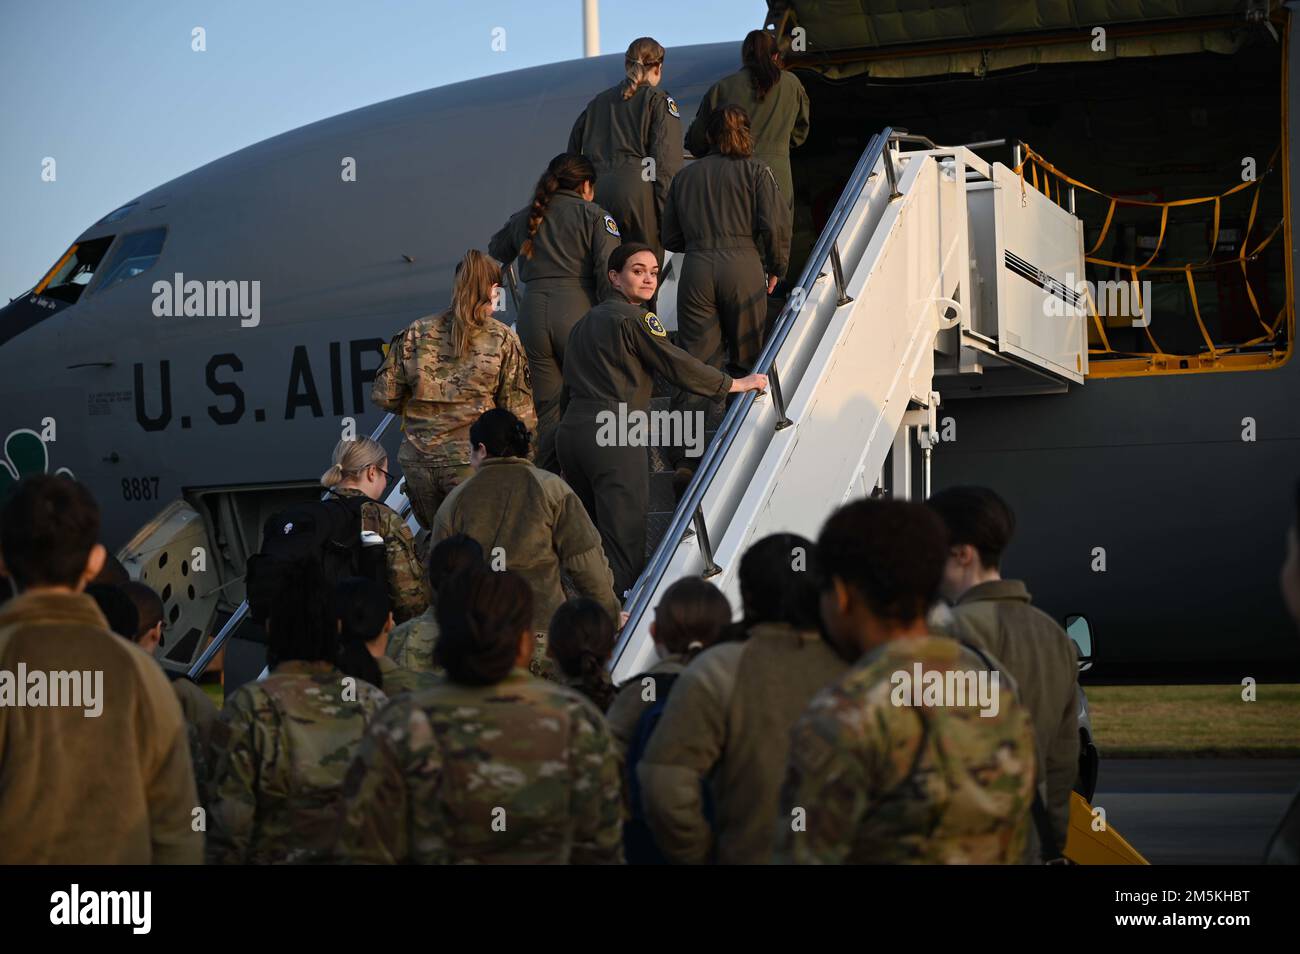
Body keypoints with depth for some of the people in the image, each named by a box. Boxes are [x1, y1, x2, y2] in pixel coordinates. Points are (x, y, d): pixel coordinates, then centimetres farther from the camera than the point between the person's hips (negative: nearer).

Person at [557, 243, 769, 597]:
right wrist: (736, 384, 4)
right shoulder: (635, 318, -4)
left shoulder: (585, 322, 20)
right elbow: (676, 365, -6)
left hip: (571, 430, 8)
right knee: (623, 543, -8)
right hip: (613, 436, -8)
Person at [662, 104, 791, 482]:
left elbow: (670, 237, 14)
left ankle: (684, 457, -14)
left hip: (696, 269, 2)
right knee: (745, 363, 10)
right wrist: (775, 268, 7)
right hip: (742, 265, -2)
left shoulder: (686, 175, 14)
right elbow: (774, 224, -6)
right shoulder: (754, 171, 4)